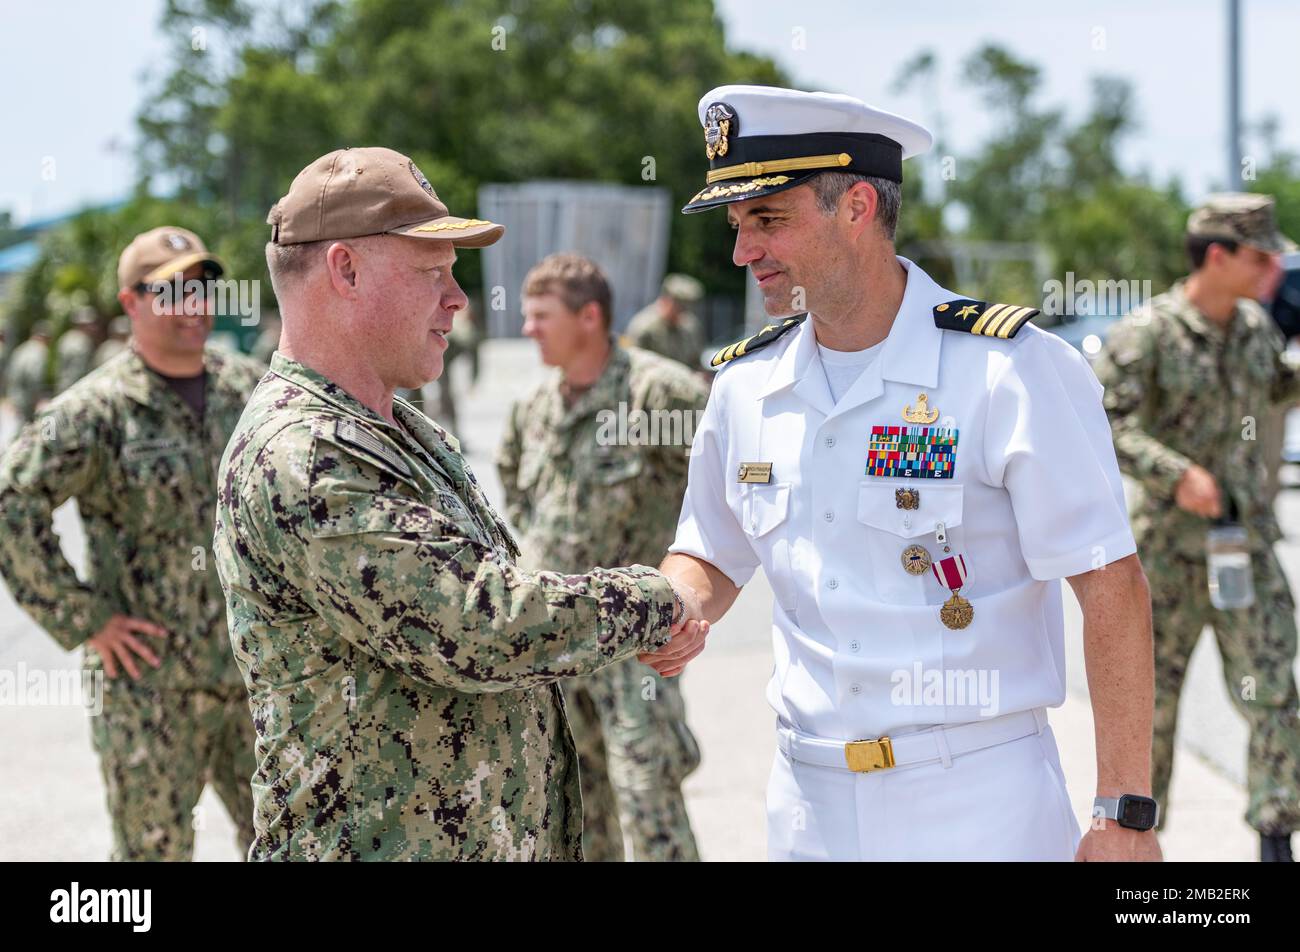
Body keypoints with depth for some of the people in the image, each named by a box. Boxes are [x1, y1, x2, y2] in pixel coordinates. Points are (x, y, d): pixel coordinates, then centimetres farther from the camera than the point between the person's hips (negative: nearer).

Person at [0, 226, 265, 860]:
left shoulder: (251, 390, 6)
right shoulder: (95, 410, -11)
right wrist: (84, 622, -16)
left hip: (256, 671, 5)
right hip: (150, 684, -5)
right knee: (154, 849, 3)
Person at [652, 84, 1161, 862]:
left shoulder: (1008, 370, -12)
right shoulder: (745, 384, 5)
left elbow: (1111, 585, -12)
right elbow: (711, 560, 19)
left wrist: (1126, 816, -15)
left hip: (982, 804, -5)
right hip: (810, 805, 5)